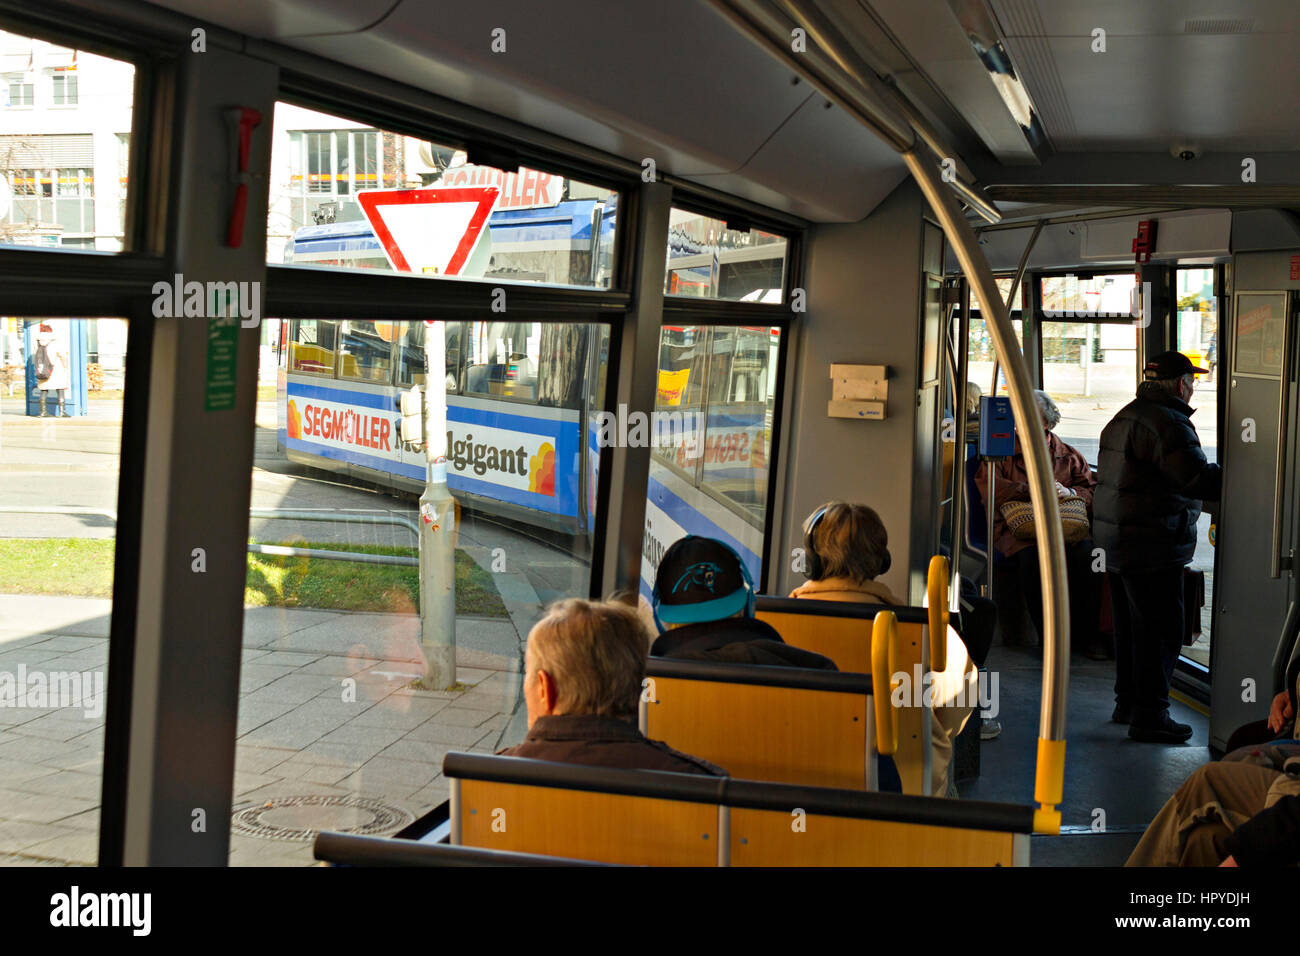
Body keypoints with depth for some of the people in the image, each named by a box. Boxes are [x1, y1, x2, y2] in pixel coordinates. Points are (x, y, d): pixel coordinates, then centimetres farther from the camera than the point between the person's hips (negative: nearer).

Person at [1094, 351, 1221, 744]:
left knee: (1131, 624, 18)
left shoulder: (1124, 417, 15)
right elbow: (1198, 478, -25)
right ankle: (1149, 714, -1)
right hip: (1151, 546, -10)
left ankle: (1127, 701, 27)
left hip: (1117, 542, 10)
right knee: (1160, 629, -4)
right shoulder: (1167, 423, -17)